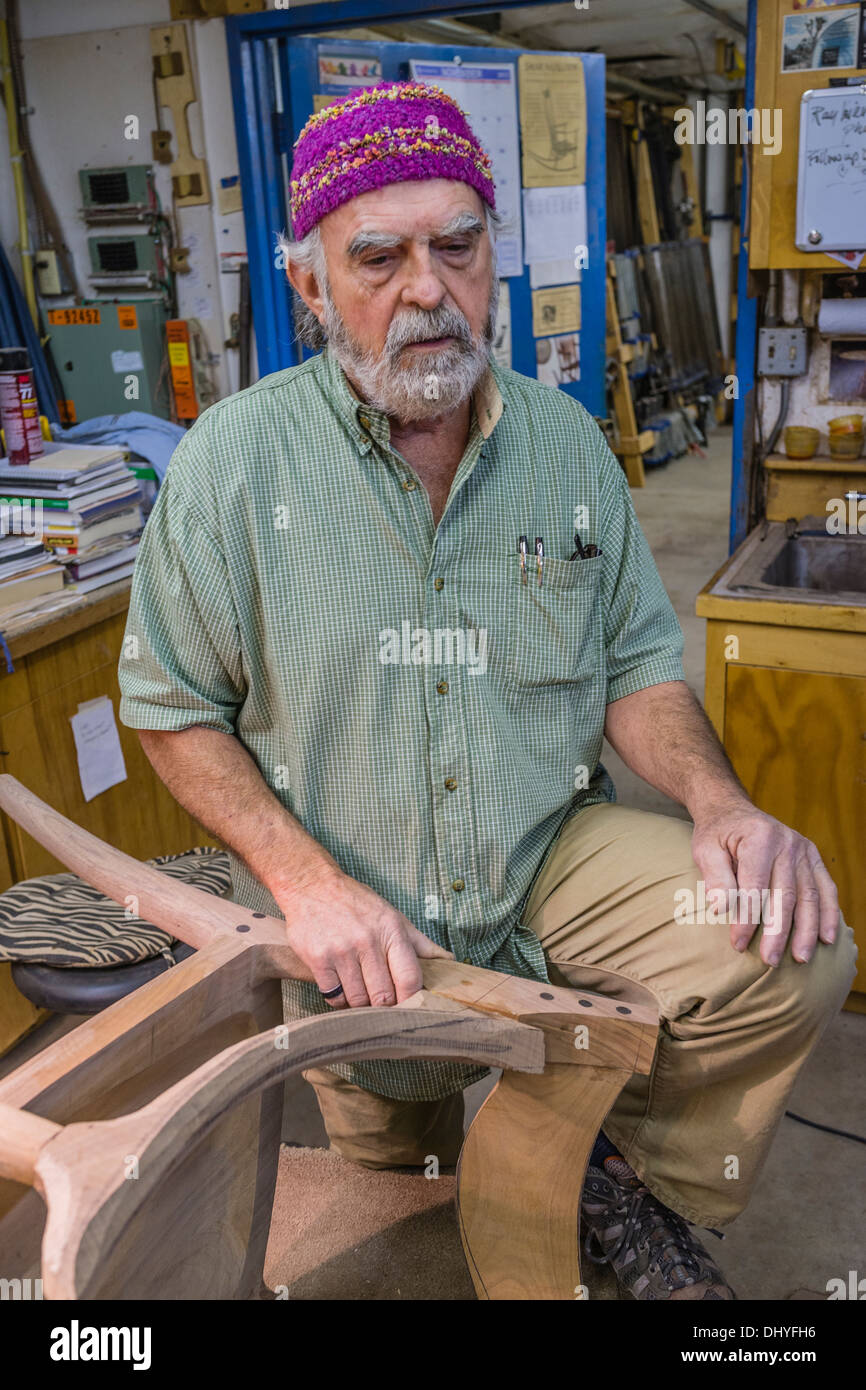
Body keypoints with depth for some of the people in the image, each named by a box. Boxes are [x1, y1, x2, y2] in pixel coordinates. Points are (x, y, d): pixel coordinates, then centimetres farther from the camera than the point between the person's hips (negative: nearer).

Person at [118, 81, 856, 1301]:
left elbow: (636, 663, 4)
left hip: (553, 857, 2)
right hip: (353, 926, -1)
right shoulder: (231, 460, -11)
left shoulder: (567, 441, -1)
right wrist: (308, 881, -19)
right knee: (393, 1183, 15)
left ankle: (627, 1173, 7)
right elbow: (172, 707, -6)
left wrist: (719, 802, -17)